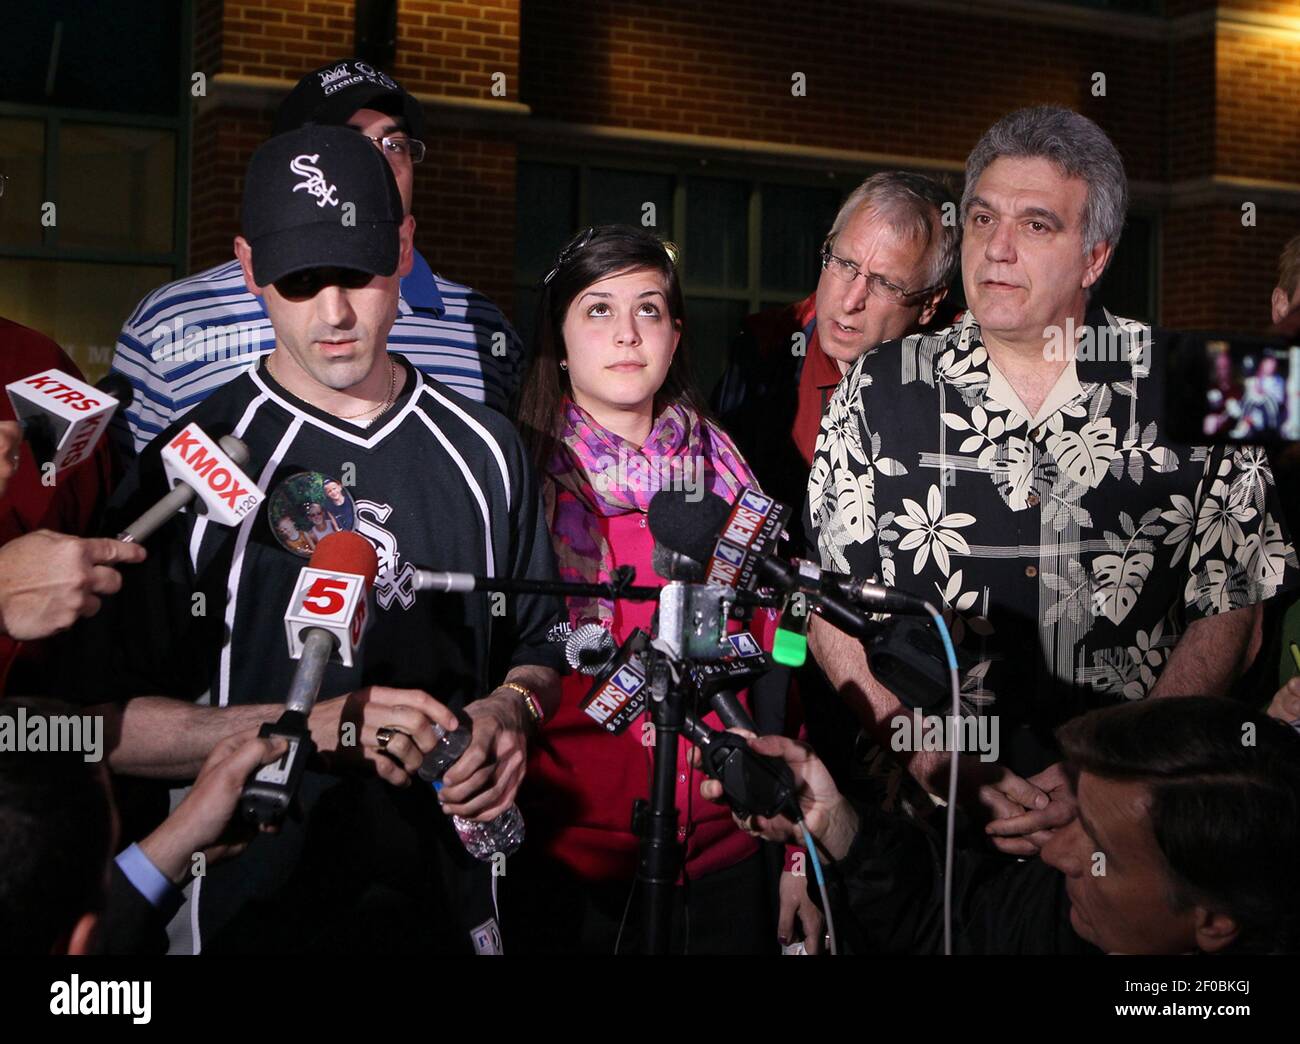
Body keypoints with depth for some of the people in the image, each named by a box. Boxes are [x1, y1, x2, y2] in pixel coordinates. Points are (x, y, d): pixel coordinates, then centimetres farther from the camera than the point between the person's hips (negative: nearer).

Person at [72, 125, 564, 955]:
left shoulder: (483, 449, 4)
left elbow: (540, 645, 15)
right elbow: (109, 722, -12)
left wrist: (512, 708, -7)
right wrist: (319, 727, -22)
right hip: (251, 913, -3)